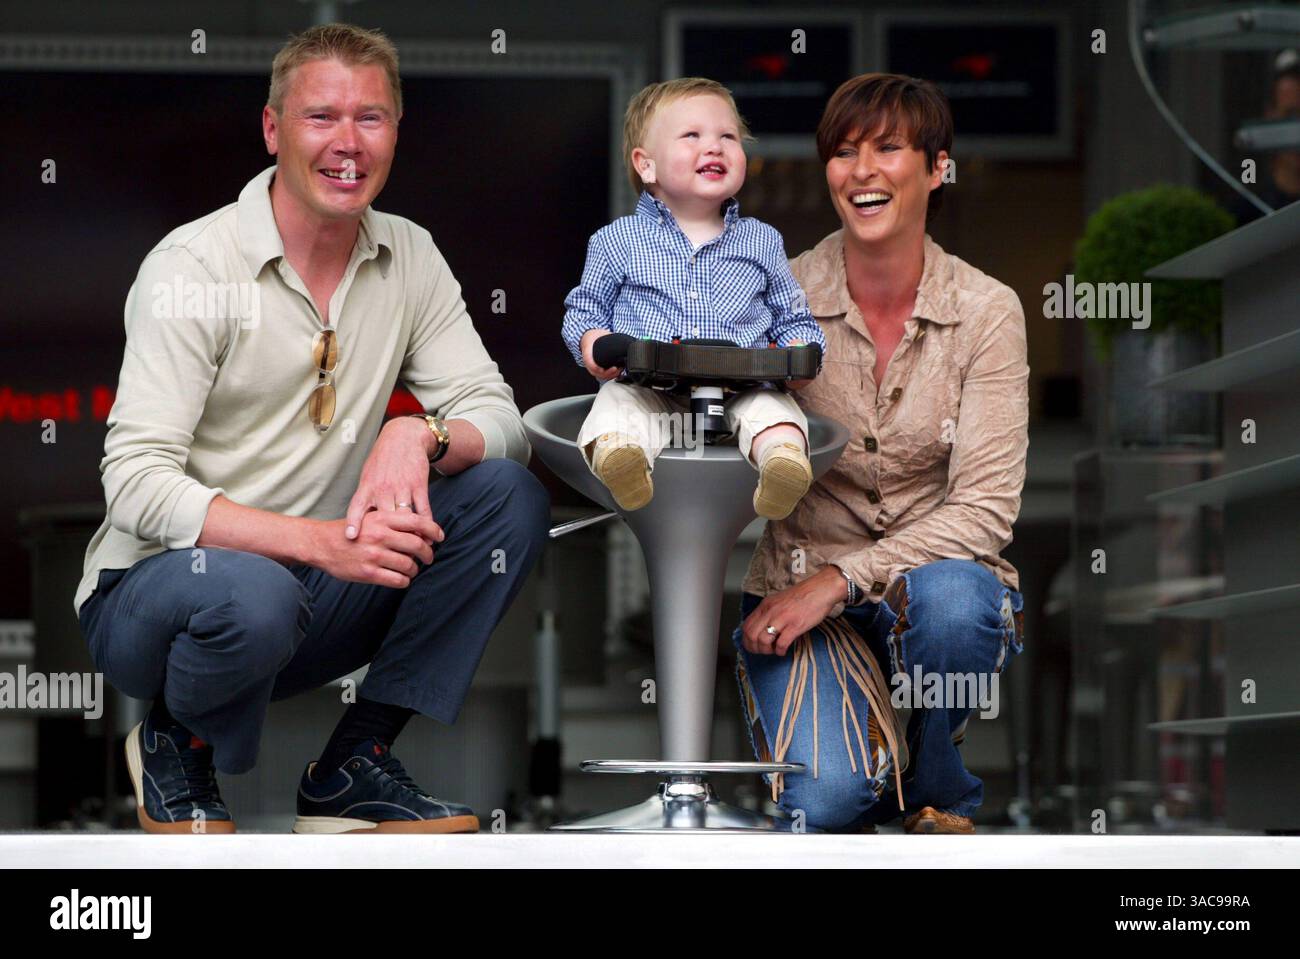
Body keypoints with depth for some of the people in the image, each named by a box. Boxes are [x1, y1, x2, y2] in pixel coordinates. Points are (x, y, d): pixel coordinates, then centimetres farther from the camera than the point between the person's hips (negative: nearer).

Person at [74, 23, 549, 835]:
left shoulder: (408, 258, 4)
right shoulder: (193, 267, -14)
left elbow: (498, 416, -1)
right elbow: (137, 485, -22)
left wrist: (421, 438, -26)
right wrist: (318, 542, -34)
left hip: (316, 588, 5)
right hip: (157, 590, -5)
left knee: (510, 495, -14)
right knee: (249, 593, -40)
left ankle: (353, 767, -8)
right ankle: (176, 746, -3)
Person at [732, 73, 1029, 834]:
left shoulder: (986, 310, -6)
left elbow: (984, 508, -11)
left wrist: (841, 580, -21)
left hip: (936, 576, 0)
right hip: (797, 586, 0)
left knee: (950, 598, -37)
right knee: (821, 801, -27)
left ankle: (936, 793, -6)